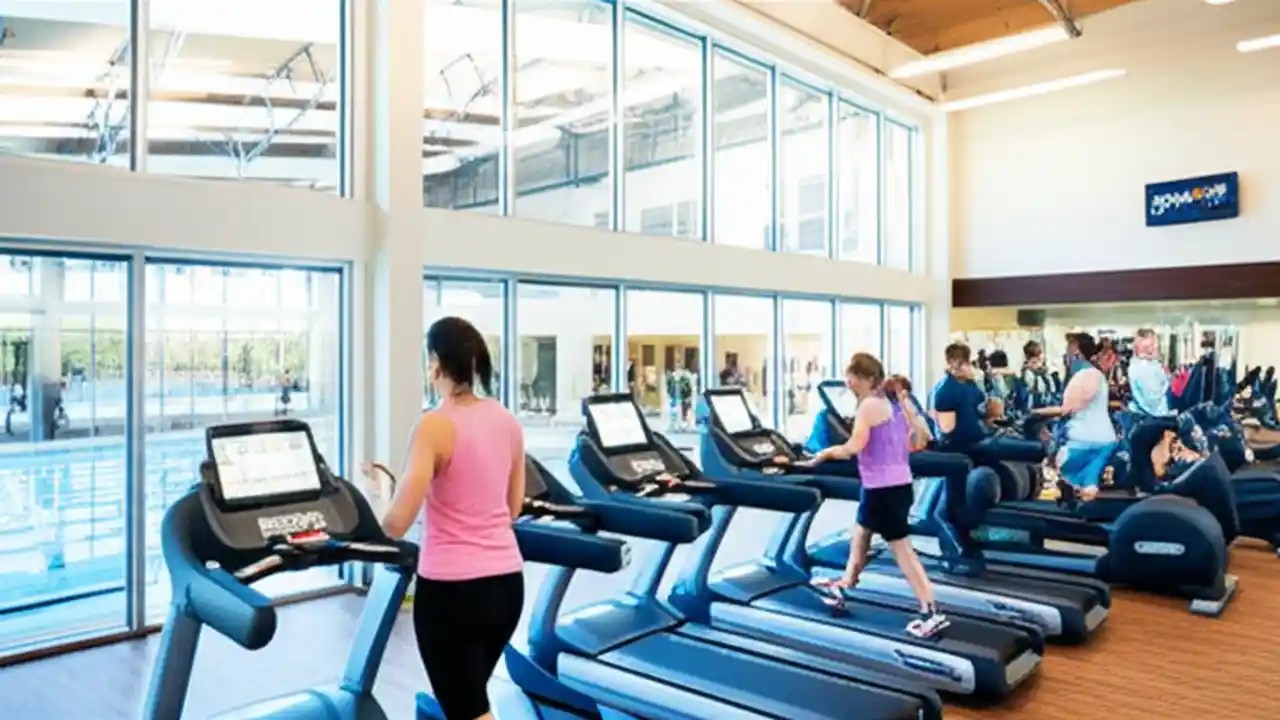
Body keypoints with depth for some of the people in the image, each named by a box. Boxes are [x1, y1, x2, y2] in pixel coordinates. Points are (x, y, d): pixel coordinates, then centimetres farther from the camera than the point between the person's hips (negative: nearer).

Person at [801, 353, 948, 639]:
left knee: (902, 549, -3)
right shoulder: (896, 400, 10)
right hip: (899, 483, 9)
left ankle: (931, 613, -1)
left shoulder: (869, 405, -15)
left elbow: (853, 447, -24)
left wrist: (825, 454, -10)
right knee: (861, 530, 25)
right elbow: (920, 439, 11)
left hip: (883, 488, -9)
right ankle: (847, 583, 39)